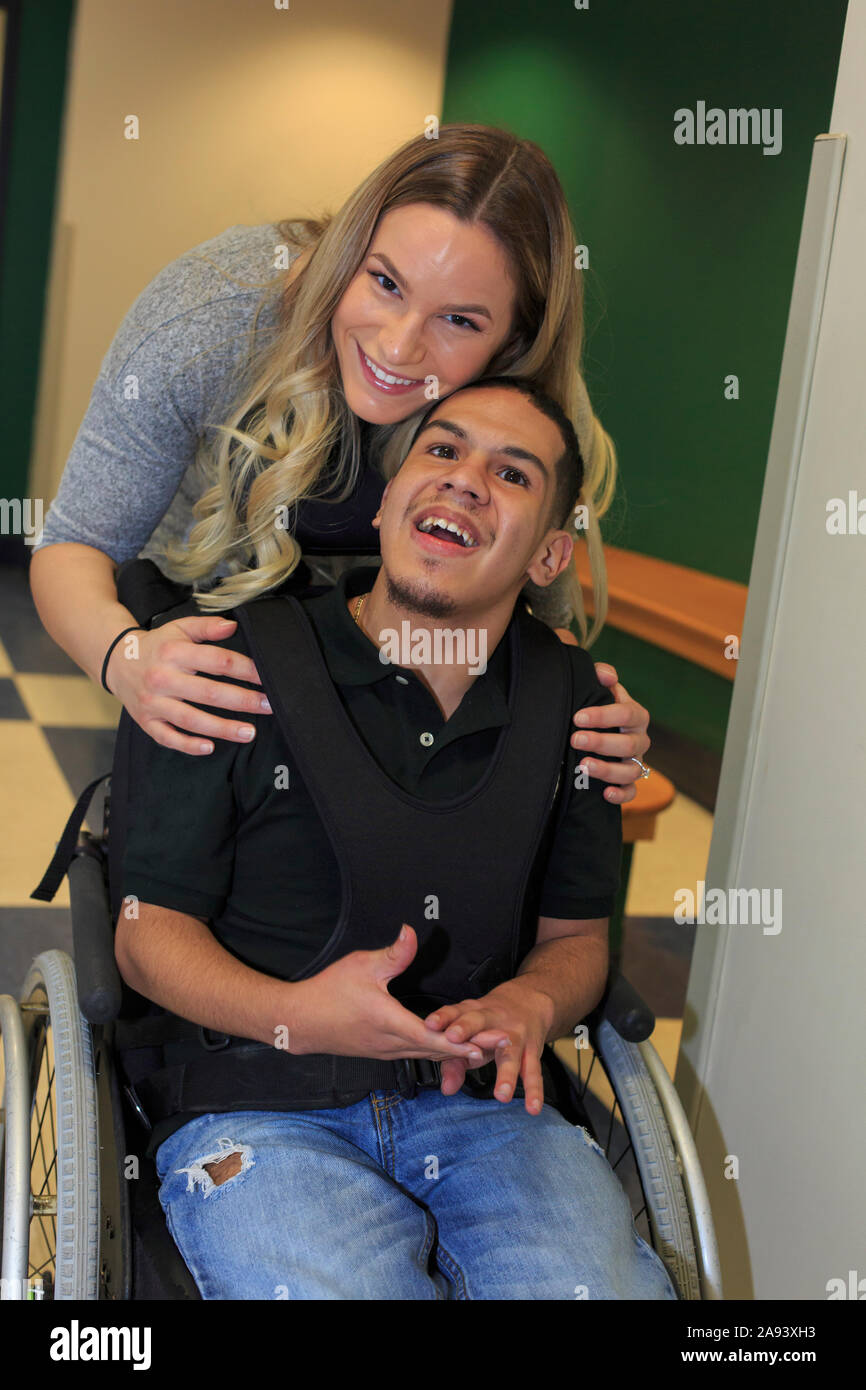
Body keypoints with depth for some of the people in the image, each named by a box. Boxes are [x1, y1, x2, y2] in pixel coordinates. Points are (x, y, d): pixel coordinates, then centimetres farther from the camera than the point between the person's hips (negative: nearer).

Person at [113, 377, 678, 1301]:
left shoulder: (573, 699, 7)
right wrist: (295, 1015, -19)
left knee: (604, 1284, -24)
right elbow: (151, 929, -1)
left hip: (486, 1102, 3)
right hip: (259, 1110, -2)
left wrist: (528, 1008, -8)